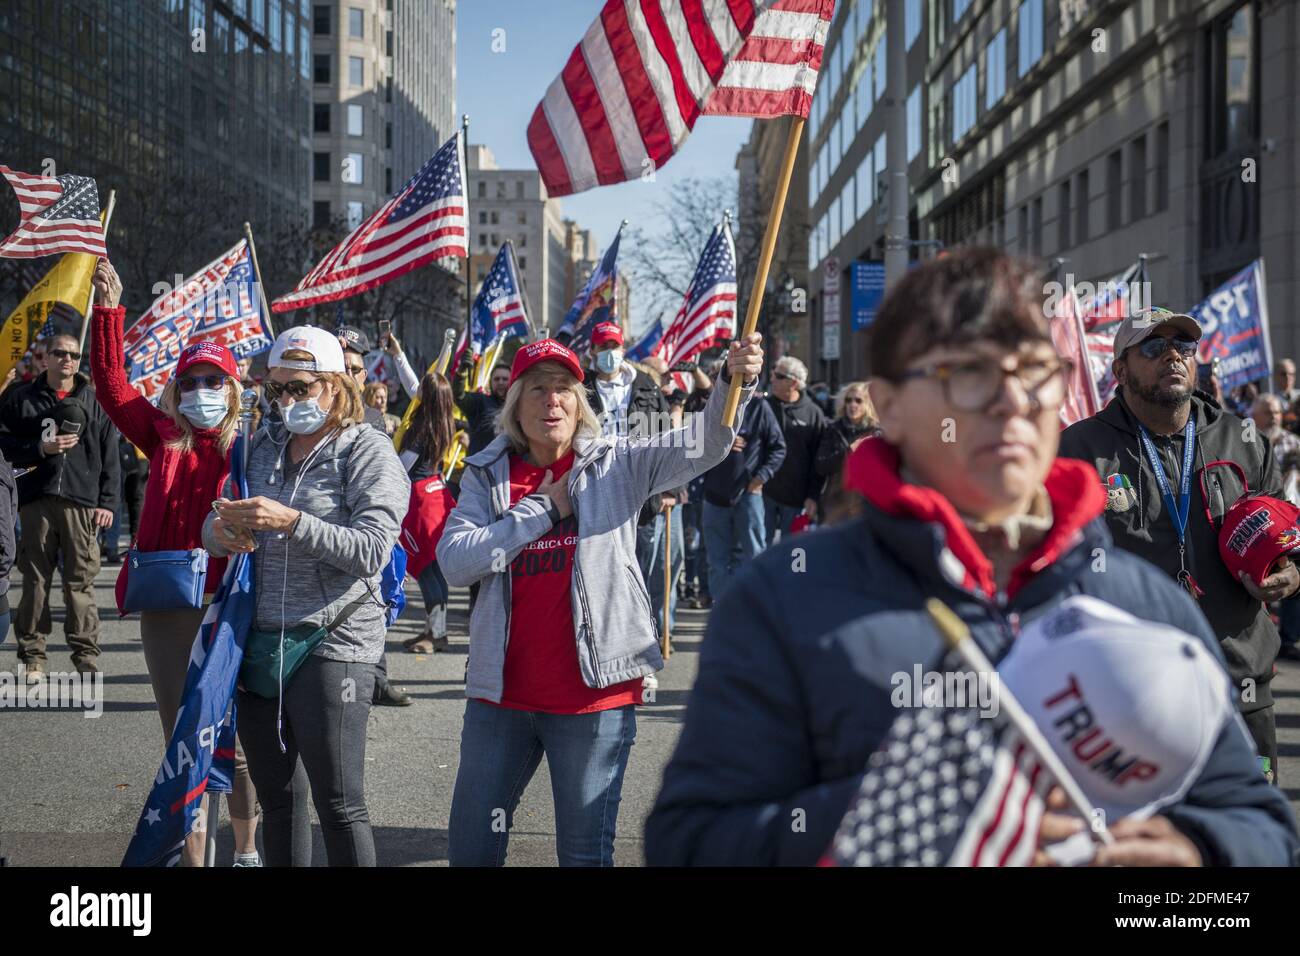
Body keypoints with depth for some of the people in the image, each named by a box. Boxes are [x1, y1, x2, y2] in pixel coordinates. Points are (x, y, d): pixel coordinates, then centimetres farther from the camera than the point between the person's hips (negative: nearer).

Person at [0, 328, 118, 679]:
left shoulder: (95, 402, 11)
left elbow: (109, 458, 8)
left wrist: (107, 502, 1)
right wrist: (40, 449, -8)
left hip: (82, 502, 0)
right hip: (36, 501, 1)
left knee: (81, 582, -3)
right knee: (35, 580, 3)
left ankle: (86, 654, 2)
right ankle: (33, 655, 10)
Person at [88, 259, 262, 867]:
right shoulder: (165, 438, 9)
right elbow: (113, 388, 5)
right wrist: (109, 312, -1)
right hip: (166, 609, 4)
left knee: (234, 739, 5)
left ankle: (247, 851, 23)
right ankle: (192, 856, 21)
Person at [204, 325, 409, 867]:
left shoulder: (368, 452, -7)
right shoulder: (262, 447, 12)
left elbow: (371, 552, -18)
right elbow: (213, 529, 13)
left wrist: (291, 522, -27)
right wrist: (223, 532, -11)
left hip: (332, 644, -6)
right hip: (259, 639, 7)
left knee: (339, 805, -3)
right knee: (273, 796, 16)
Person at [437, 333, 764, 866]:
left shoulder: (616, 465, 0)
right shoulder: (486, 475, 5)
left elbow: (700, 446, -14)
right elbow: (454, 562, -9)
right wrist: (544, 508, -10)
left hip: (594, 699, -2)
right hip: (501, 693, 2)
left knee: (585, 852, 8)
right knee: (470, 848, 13)